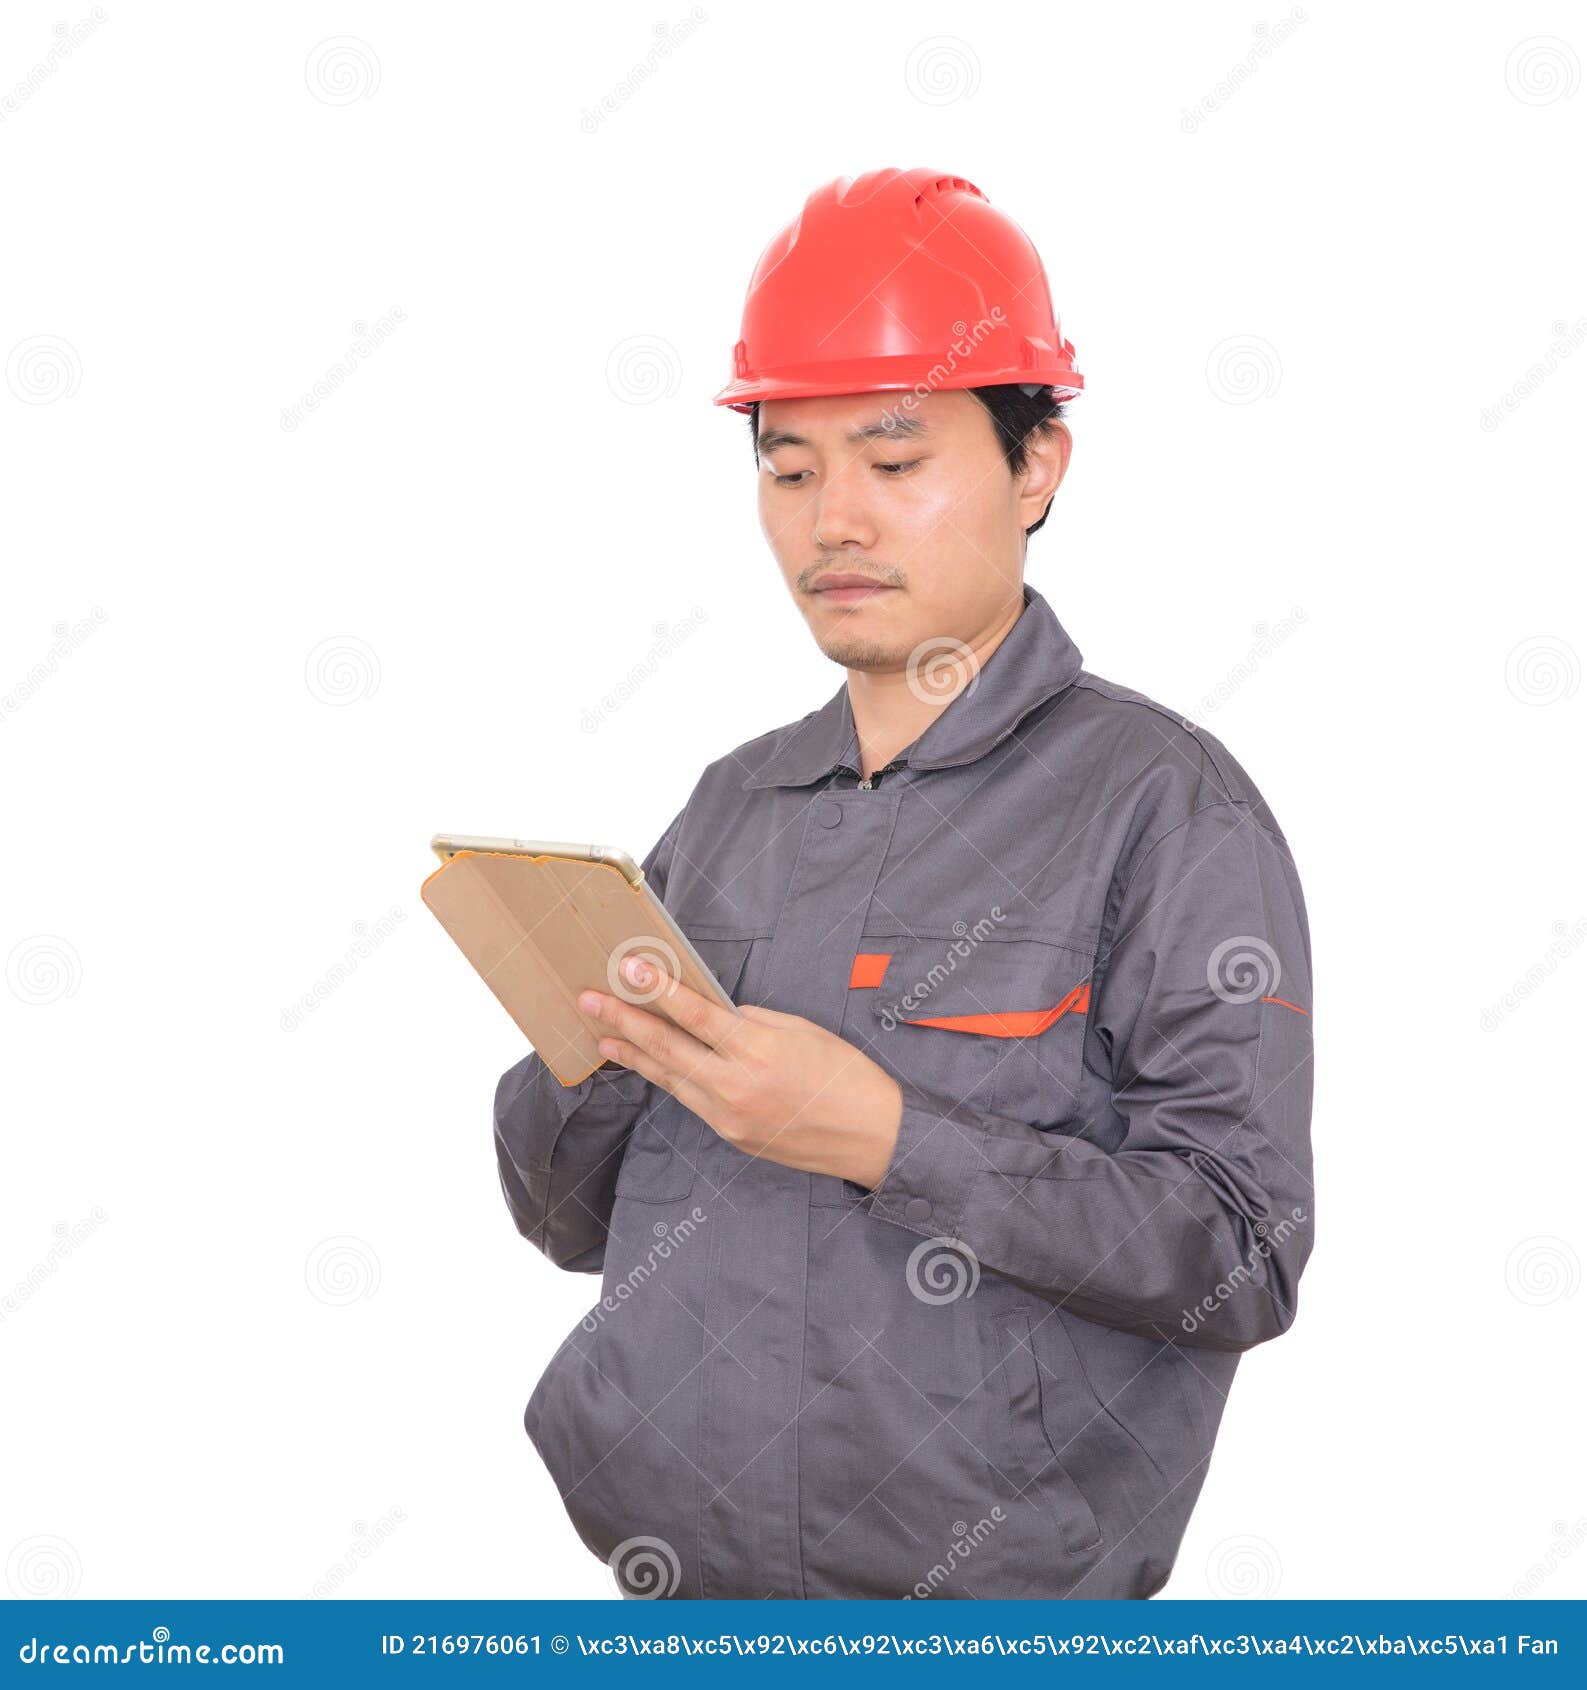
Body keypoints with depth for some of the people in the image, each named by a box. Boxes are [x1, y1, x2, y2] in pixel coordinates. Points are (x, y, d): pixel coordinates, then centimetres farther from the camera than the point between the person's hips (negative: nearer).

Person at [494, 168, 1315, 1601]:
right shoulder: (735, 804, 9)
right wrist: (586, 1047, -10)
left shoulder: (1162, 805, -8)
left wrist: (890, 1137, -22)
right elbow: (571, 1218, 10)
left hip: (989, 1607, -5)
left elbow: (1241, 1260, -15)